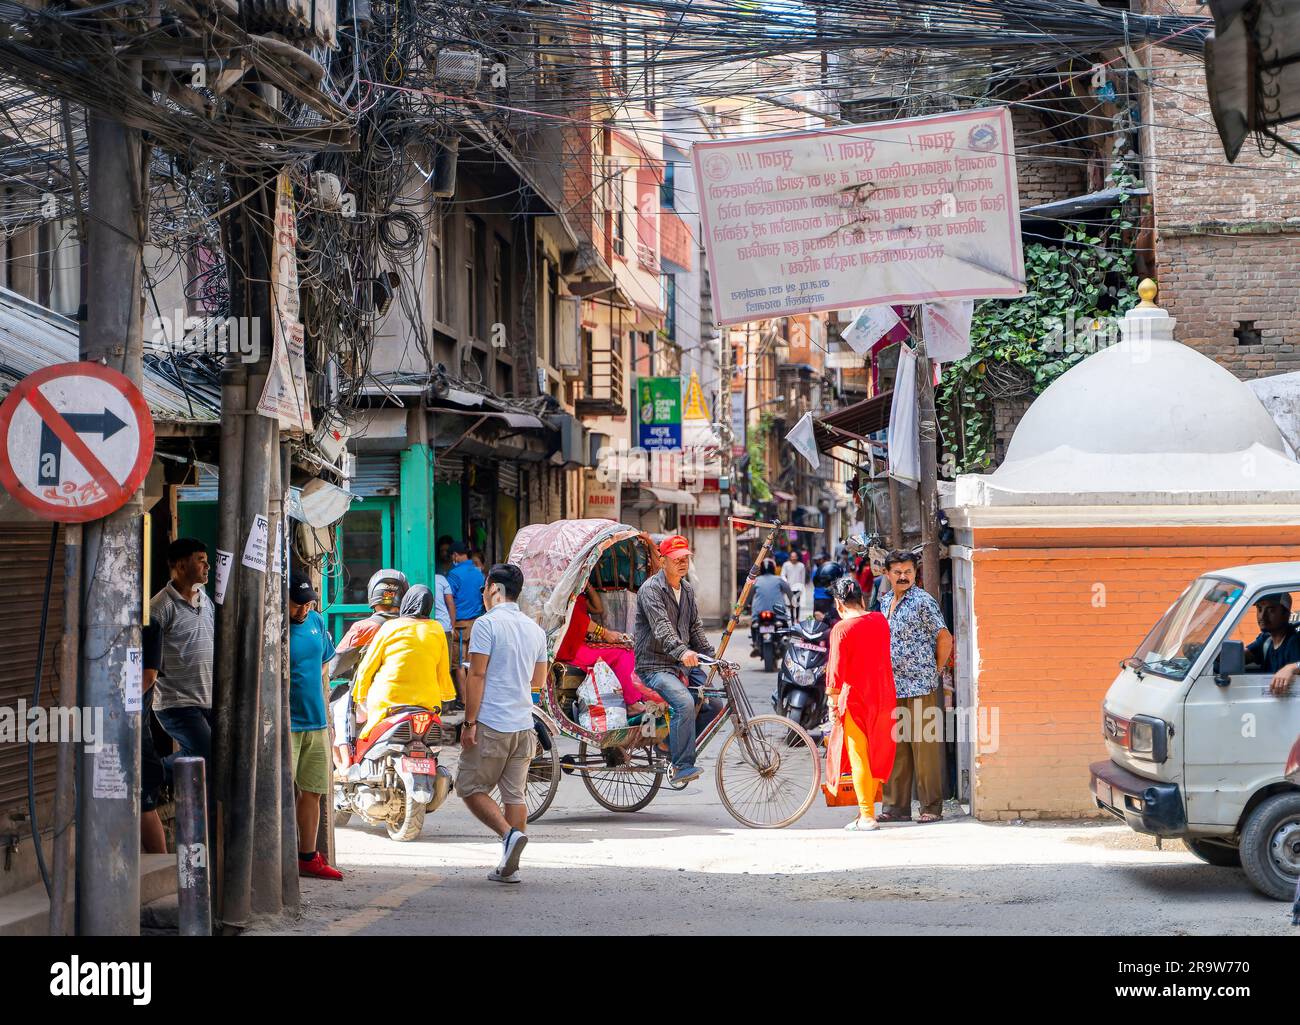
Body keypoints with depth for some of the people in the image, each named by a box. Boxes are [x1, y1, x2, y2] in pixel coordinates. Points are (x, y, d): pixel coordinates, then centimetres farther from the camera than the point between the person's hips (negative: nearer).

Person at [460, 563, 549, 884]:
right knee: (514, 794, 8)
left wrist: (469, 722, -12)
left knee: (470, 788, 3)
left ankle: (509, 834, -16)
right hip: (524, 725, 7)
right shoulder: (535, 629, 12)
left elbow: (477, 675, -13)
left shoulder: (487, 624, -9)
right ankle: (509, 866, 8)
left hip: (491, 725, -7)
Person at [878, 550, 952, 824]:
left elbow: (945, 638, -7)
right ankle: (896, 806, 14)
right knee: (895, 749, 9)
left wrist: (934, 671, -2)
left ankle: (931, 807, -2)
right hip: (891, 687, 7)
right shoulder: (886, 603, 15)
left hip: (920, 688, -7)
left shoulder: (923, 602, -8)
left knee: (924, 748, -5)